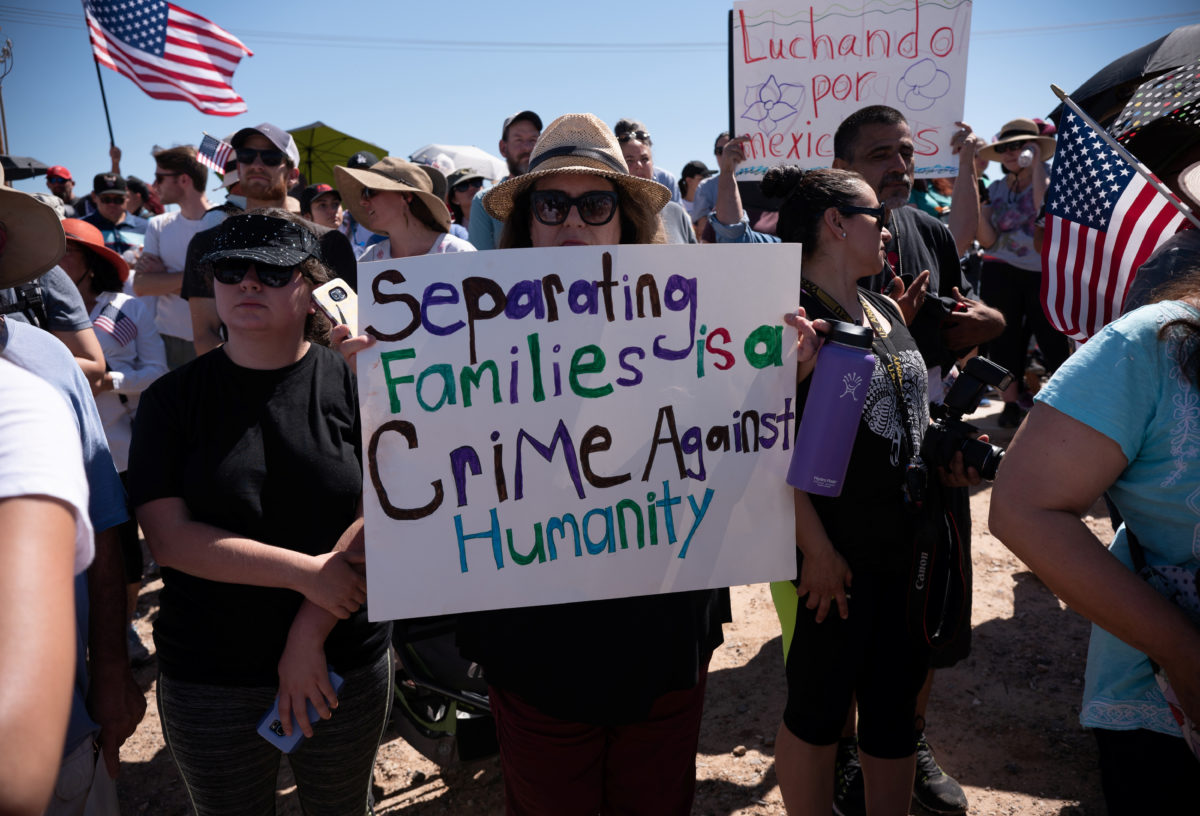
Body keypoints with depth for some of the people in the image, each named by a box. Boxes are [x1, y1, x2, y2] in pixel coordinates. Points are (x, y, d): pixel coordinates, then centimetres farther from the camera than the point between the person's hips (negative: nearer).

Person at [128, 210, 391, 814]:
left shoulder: (352, 384, -7)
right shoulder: (172, 399, -4)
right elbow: (167, 535, -11)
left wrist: (310, 631, -16)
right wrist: (304, 571, -19)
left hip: (346, 666, 0)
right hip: (207, 679, 1)